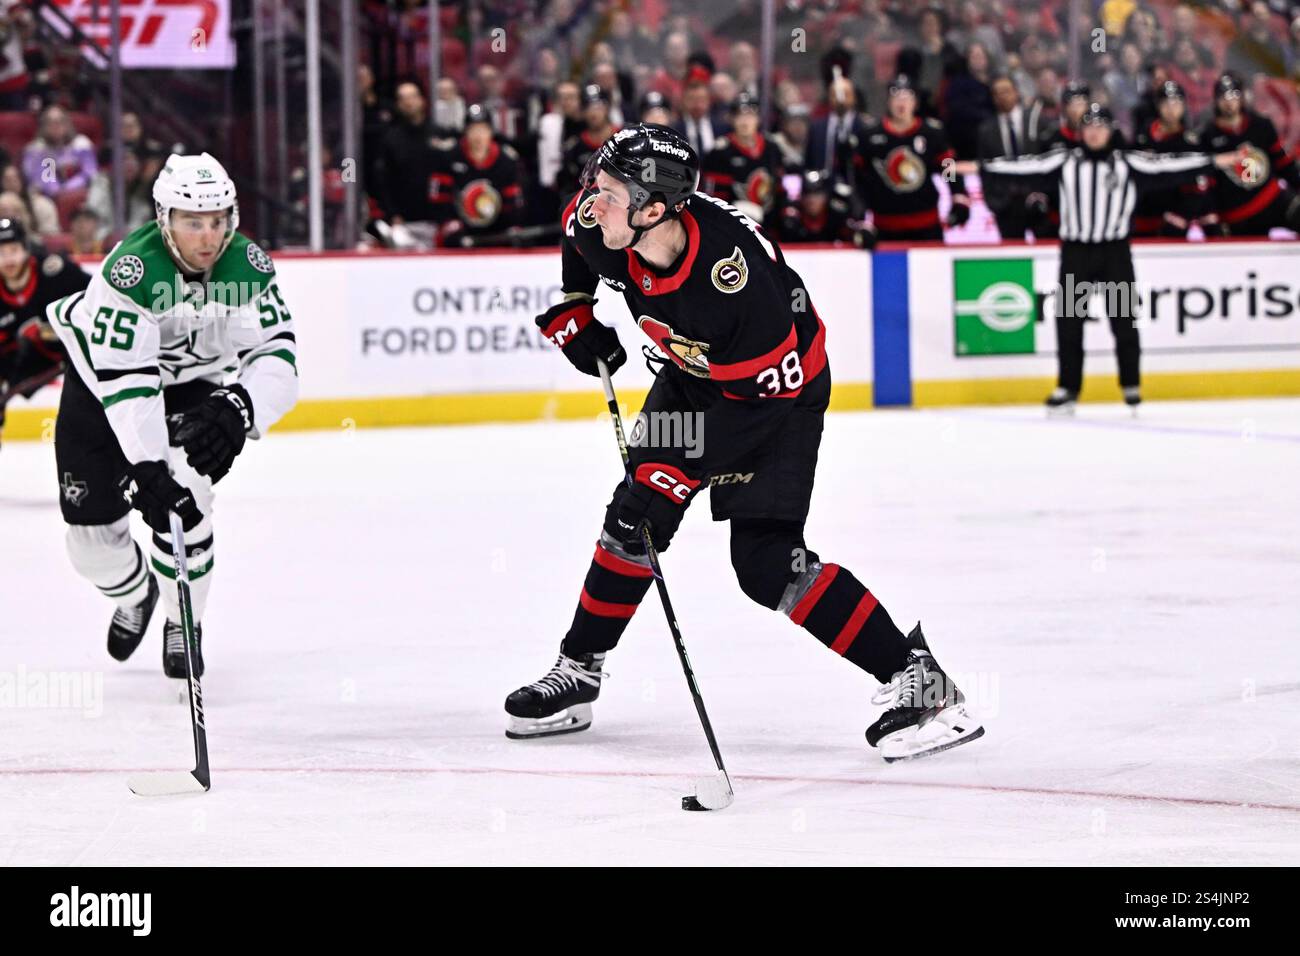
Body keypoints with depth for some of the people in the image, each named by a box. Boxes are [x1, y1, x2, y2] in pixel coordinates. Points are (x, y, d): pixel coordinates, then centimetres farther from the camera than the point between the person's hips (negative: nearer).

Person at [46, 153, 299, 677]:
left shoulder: (248, 267, -22)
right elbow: (125, 379, -38)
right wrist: (147, 467, -46)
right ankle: (134, 594, 34)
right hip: (102, 373, -2)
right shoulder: (131, 270, -35)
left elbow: (276, 352, -24)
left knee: (183, 502, -19)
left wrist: (238, 409, -44)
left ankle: (184, 624, 6)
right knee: (90, 523, -1)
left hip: (194, 383, 2)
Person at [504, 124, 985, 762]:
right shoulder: (598, 219, -20)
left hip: (781, 385, -7)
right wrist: (574, 316, 7)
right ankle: (576, 674, 22)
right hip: (692, 375, 7)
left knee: (766, 564, -17)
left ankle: (916, 677, -15)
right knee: (633, 522, 6)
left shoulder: (736, 276, -40)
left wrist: (681, 471, -30)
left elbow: (765, 398, -31)